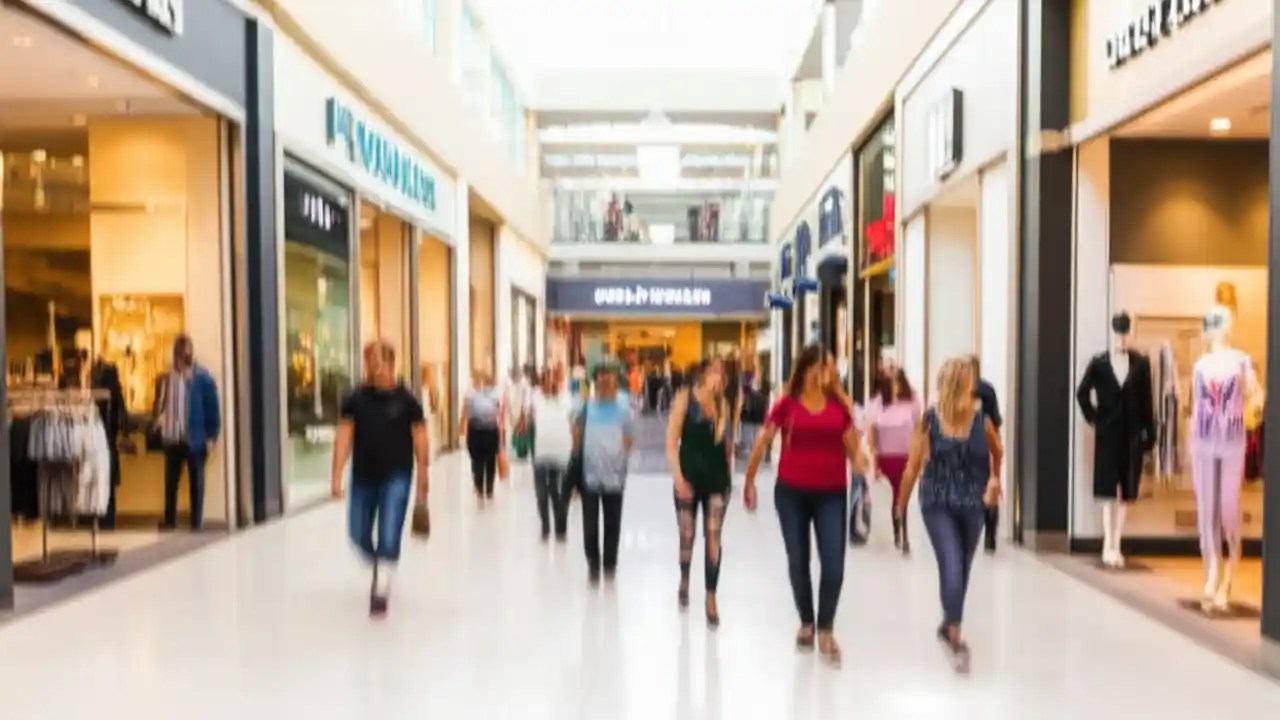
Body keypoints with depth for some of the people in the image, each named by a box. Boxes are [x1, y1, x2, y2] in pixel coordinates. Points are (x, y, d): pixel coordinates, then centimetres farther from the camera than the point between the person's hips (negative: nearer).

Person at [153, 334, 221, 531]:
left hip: (195, 438, -3)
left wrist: (211, 435, -10)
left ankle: (197, 521, 13)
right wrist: (157, 420, -5)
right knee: (171, 481, 11)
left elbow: (212, 408, -7)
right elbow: (159, 405, 11)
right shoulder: (166, 378, 2)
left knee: (196, 480, 6)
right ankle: (169, 519, 22)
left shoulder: (202, 377, -8)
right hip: (172, 438, 3)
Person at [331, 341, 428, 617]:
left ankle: (380, 593, 4)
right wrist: (337, 476, -9)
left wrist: (422, 478, 0)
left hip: (396, 478, -3)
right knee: (359, 535, 11)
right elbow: (344, 437, -3)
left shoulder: (406, 400, -7)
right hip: (363, 477, 3)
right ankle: (381, 569, 40)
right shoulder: (355, 399, -2)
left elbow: (419, 438, -2)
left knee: (388, 538, -7)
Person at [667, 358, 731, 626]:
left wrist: (728, 475, 10)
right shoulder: (685, 398, -8)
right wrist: (678, 477, -15)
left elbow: (725, 441, 11)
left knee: (713, 536, -3)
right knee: (687, 534, 12)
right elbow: (671, 442, -9)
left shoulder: (723, 403, 2)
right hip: (689, 474, -2)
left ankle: (711, 598, 4)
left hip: (717, 476, 2)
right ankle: (684, 579, 40)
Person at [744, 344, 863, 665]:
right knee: (798, 561, 10)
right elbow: (762, 442, 3)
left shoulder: (839, 405, 2)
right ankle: (806, 623, 30)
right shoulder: (786, 404, -4)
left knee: (834, 564, -6)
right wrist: (749, 481, 7)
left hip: (831, 494, 1)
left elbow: (852, 447, 7)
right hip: (791, 493, -1)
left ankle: (826, 630, 11)